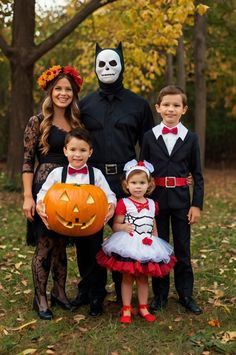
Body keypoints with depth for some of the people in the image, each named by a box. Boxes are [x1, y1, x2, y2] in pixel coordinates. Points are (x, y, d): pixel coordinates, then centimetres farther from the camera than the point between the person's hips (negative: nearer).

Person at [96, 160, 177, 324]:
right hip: (128, 245, -4)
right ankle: (126, 309, 17)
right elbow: (116, 225, -5)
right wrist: (123, 227, -26)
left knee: (143, 278, 14)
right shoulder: (124, 203, -7)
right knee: (127, 278, 6)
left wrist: (155, 242, 12)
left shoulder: (152, 204, 7)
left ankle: (143, 307, 26)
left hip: (147, 246, 4)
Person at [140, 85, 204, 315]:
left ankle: (186, 294, 21)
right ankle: (160, 294, 21)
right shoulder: (149, 137, 1)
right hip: (156, 198, 0)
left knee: (182, 248, 8)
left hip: (181, 198, 0)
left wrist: (197, 204, -3)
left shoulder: (190, 138, 2)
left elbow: (197, 175, 3)